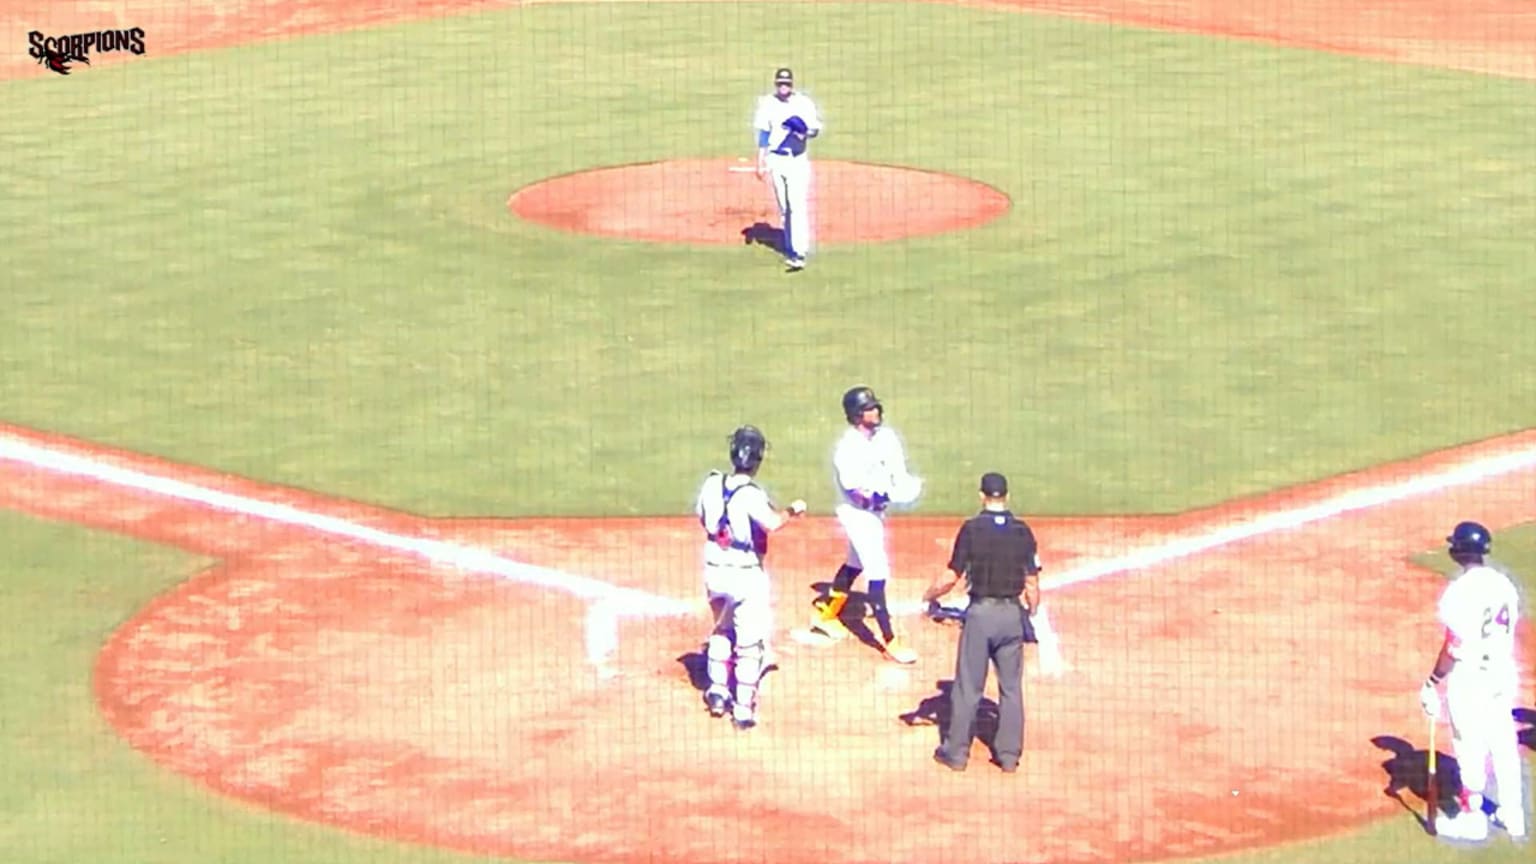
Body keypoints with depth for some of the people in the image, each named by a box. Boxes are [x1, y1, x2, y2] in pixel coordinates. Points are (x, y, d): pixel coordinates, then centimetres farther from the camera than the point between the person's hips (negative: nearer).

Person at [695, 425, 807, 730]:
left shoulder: (712, 484, -2)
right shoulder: (750, 495, -21)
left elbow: (701, 515, 13)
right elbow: (771, 523, -34)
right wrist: (792, 511, -16)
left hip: (714, 570, 6)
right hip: (746, 574, -6)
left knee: (722, 630, 27)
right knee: (750, 642, 3)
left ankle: (717, 690, 29)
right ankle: (743, 708, 2)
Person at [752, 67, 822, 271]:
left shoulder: (804, 103, -1)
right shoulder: (767, 104, 2)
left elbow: (816, 130, 5)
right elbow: (763, 134, 4)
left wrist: (805, 131, -18)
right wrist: (760, 162, 0)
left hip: (798, 161, -2)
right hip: (776, 160, 2)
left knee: (798, 206, -13)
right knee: (784, 208, 9)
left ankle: (799, 253, -18)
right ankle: (790, 248, 21)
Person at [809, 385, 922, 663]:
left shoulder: (886, 436, -3)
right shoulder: (848, 448, -24)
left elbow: (898, 472, 5)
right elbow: (858, 493, -27)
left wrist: (905, 485, -16)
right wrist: (889, 495, -39)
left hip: (876, 511, 8)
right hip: (858, 514, -8)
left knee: (855, 564, 24)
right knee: (878, 575, -10)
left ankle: (826, 614, 44)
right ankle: (889, 641, -6)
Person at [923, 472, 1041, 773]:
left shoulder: (972, 528, -8)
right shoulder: (1023, 531, 1)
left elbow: (952, 576, -8)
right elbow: (1032, 582, 1)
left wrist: (928, 596, 9)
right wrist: (1031, 616, 13)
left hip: (980, 612, -3)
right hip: (1013, 613, 3)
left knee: (968, 686, 5)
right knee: (1011, 687, 11)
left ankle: (956, 752, 11)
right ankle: (1009, 754, 14)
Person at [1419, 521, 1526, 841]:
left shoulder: (1459, 591, -20)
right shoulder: (1504, 584, 1)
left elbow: (1454, 645, -19)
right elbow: (1510, 631, 9)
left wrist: (1434, 682, -12)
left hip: (1469, 678, -7)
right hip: (1503, 673, 7)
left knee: (1470, 748, 5)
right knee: (1504, 743, 15)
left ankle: (1472, 817, 16)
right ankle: (1513, 815, 24)